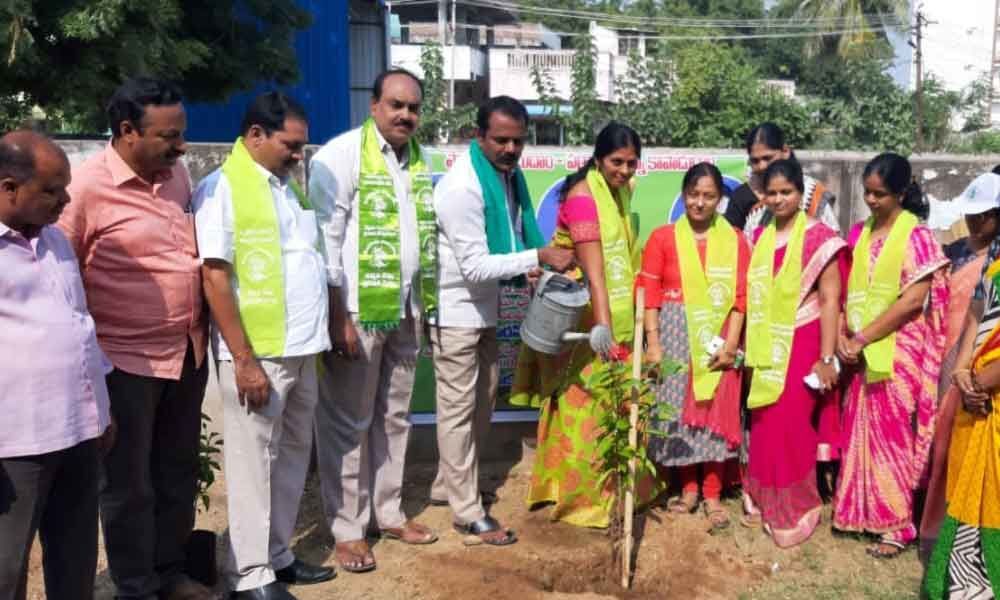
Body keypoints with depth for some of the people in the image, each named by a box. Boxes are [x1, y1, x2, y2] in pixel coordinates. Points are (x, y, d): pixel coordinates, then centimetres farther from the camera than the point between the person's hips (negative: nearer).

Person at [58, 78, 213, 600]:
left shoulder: (177, 172, 4)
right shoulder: (87, 185, -16)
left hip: (188, 351, 6)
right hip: (127, 359, -6)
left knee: (178, 471, 18)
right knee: (129, 483, 8)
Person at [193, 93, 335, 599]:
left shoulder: (286, 185, 14)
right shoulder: (221, 188, -10)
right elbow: (214, 279, -15)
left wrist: (322, 334, 12)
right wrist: (244, 360, -18)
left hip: (301, 349, 8)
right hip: (257, 352, -8)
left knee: (293, 454, 15)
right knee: (255, 462, 2)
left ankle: (278, 556, 29)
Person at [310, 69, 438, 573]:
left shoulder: (419, 161, 12)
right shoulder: (342, 155, -10)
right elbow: (324, 238, -14)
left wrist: (424, 304, 11)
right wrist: (336, 314, -17)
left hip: (405, 309, 7)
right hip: (357, 309, -7)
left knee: (394, 417, 15)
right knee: (348, 423, 3)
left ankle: (389, 512, 28)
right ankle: (347, 529, 14)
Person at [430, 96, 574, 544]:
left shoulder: (509, 174, 2)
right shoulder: (461, 186, -25)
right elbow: (475, 265, -28)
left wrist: (528, 266, -1)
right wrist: (538, 257, -31)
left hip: (486, 307, 9)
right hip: (456, 310, -9)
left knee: (482, 401, 18)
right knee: (458, 407, 0)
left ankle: (449, 483, 34)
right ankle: (468, 511, 9)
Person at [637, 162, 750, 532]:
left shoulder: (735, 241, 4)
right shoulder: (663, 238, 1)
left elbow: (741, 297, 0)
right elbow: (649, 293, -2)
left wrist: (730, 343, -10)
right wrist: (652, 343, -9)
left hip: (718, 337, 0)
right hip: (674, 334, 0)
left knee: (716, 413, 2)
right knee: (678, 410, 5)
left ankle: (713, 496, 11)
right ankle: (688, 488, 20)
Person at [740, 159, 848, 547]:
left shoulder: (818, 238, -10)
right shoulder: (760, 238, 8)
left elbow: (830, 300, -13)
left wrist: (826, 358, -17)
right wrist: (748, 346, 12)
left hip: (800, 347, -6)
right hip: (766, 349, 6)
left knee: (791, 427, -4)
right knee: (764, 427, 10)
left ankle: (796, 510, 12)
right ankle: (766, 501, 26)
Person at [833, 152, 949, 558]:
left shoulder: (916, 236, -10)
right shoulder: (860, 234, 8)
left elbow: (915, 300, -17)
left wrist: (861, 338, -16)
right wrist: (843, 336, -5)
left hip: (898, 353, -5)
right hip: (862, 352, 6)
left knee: (892, 435, 0)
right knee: (861, 431, 11)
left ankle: (897, 524, 10)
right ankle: (859, 510, 24)